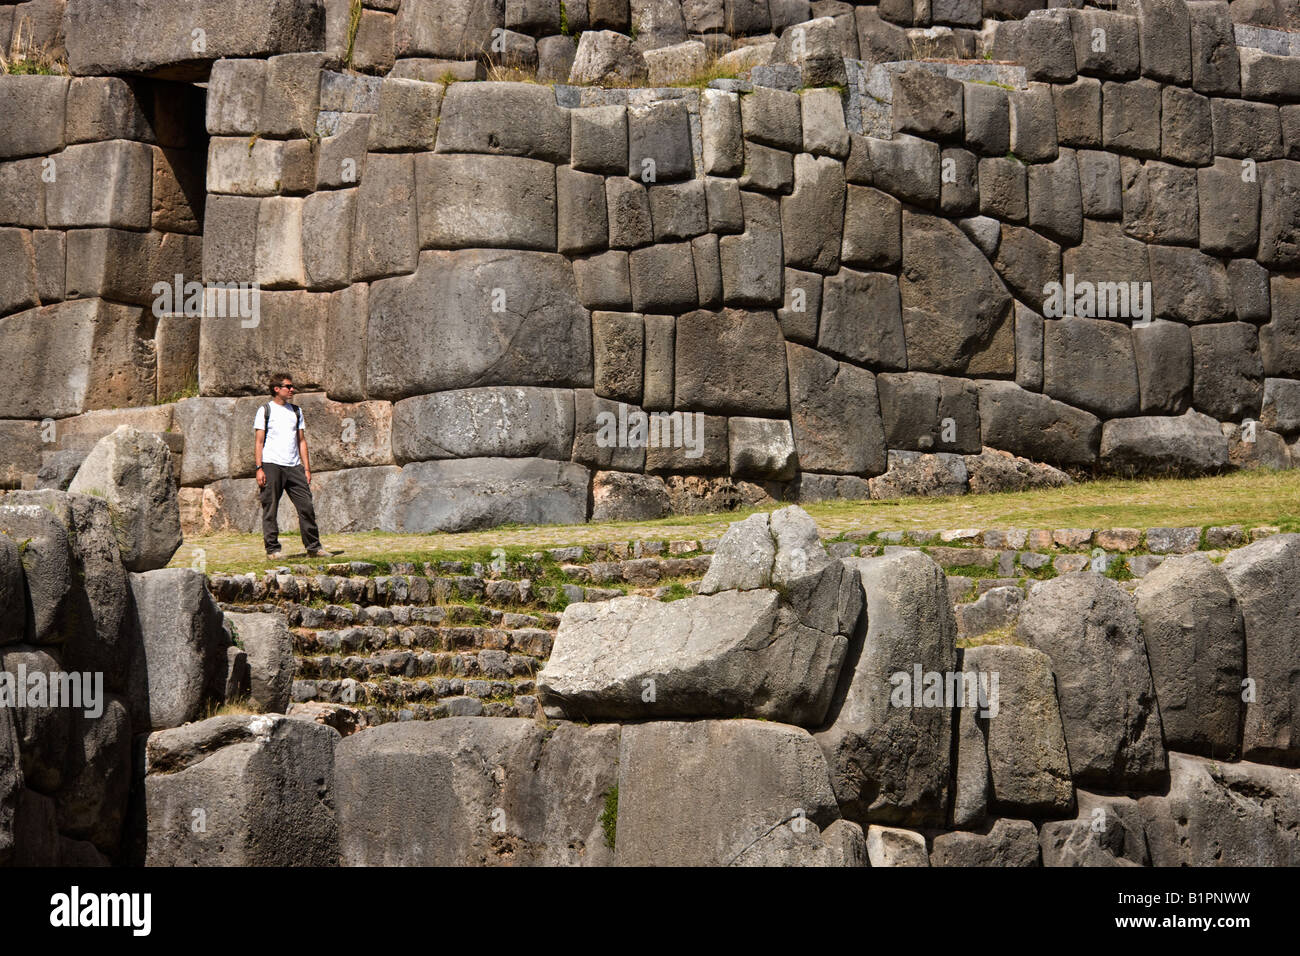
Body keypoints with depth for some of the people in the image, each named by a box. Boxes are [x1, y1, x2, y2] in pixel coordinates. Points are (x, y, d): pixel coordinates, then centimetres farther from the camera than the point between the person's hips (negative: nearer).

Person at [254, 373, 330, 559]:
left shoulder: (296, 411, 18)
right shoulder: (265, 410, 4)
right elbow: (259, 441, 1)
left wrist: (307, 468, 10)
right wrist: (259, 468, -9)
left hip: (294, 467, 4)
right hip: (272, 465, -4)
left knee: (306, 506, -2)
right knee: (270, 509, -4)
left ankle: (313, 547, 3)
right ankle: (272, 549, 1)